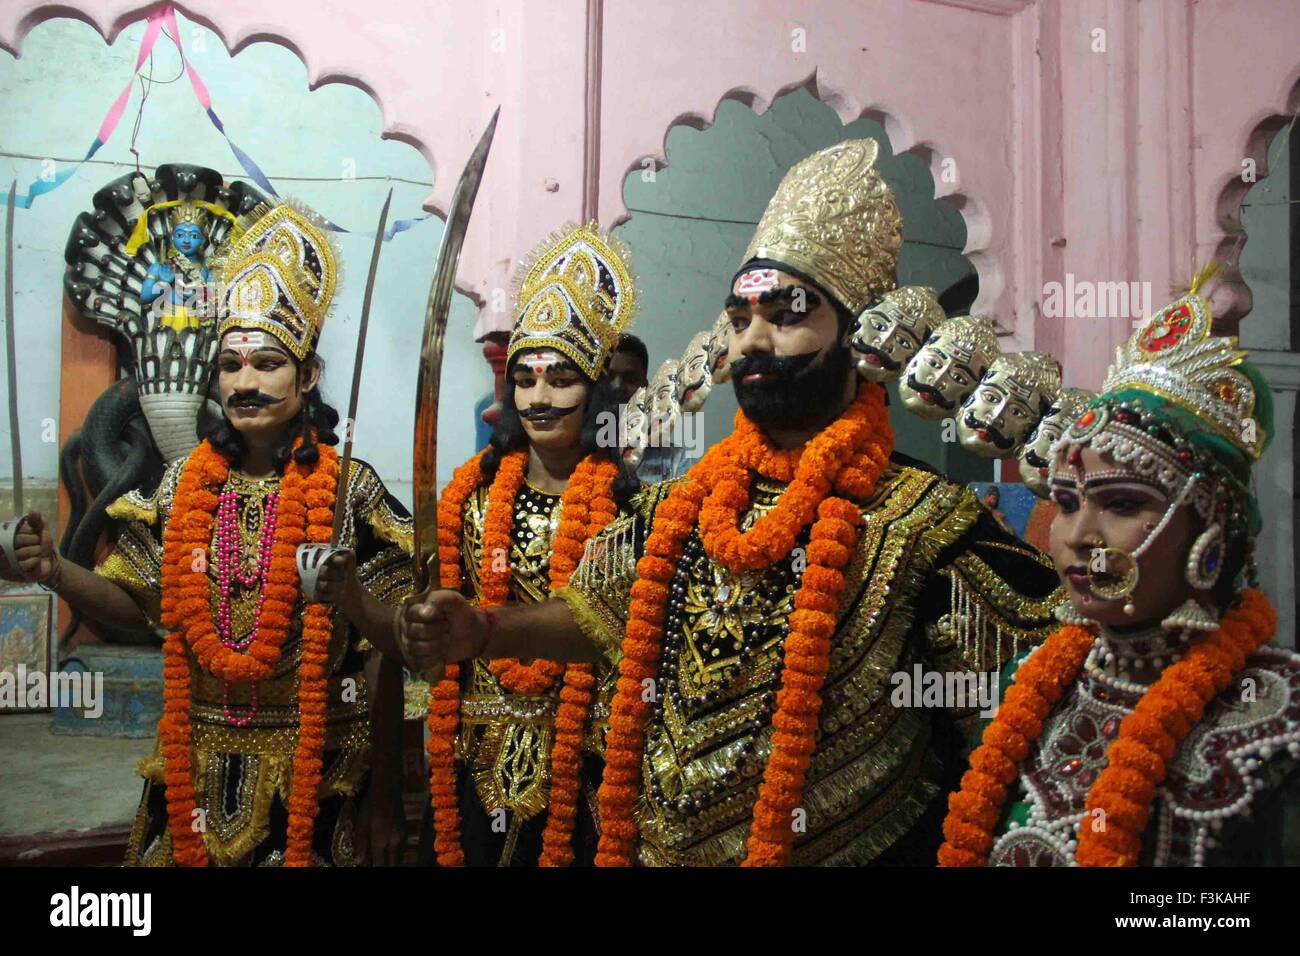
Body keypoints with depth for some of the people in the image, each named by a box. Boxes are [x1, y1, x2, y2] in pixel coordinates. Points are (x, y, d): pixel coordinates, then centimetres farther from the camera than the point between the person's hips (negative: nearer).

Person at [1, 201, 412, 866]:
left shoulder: (347, 487, -11)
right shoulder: (185, 483, 1)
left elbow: (402, 639, -10)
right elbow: (136, 604, 8)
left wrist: (350, 597, -29)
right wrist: (55, 573, -8)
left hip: (310, 761, -3)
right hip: (196, 758, 4)